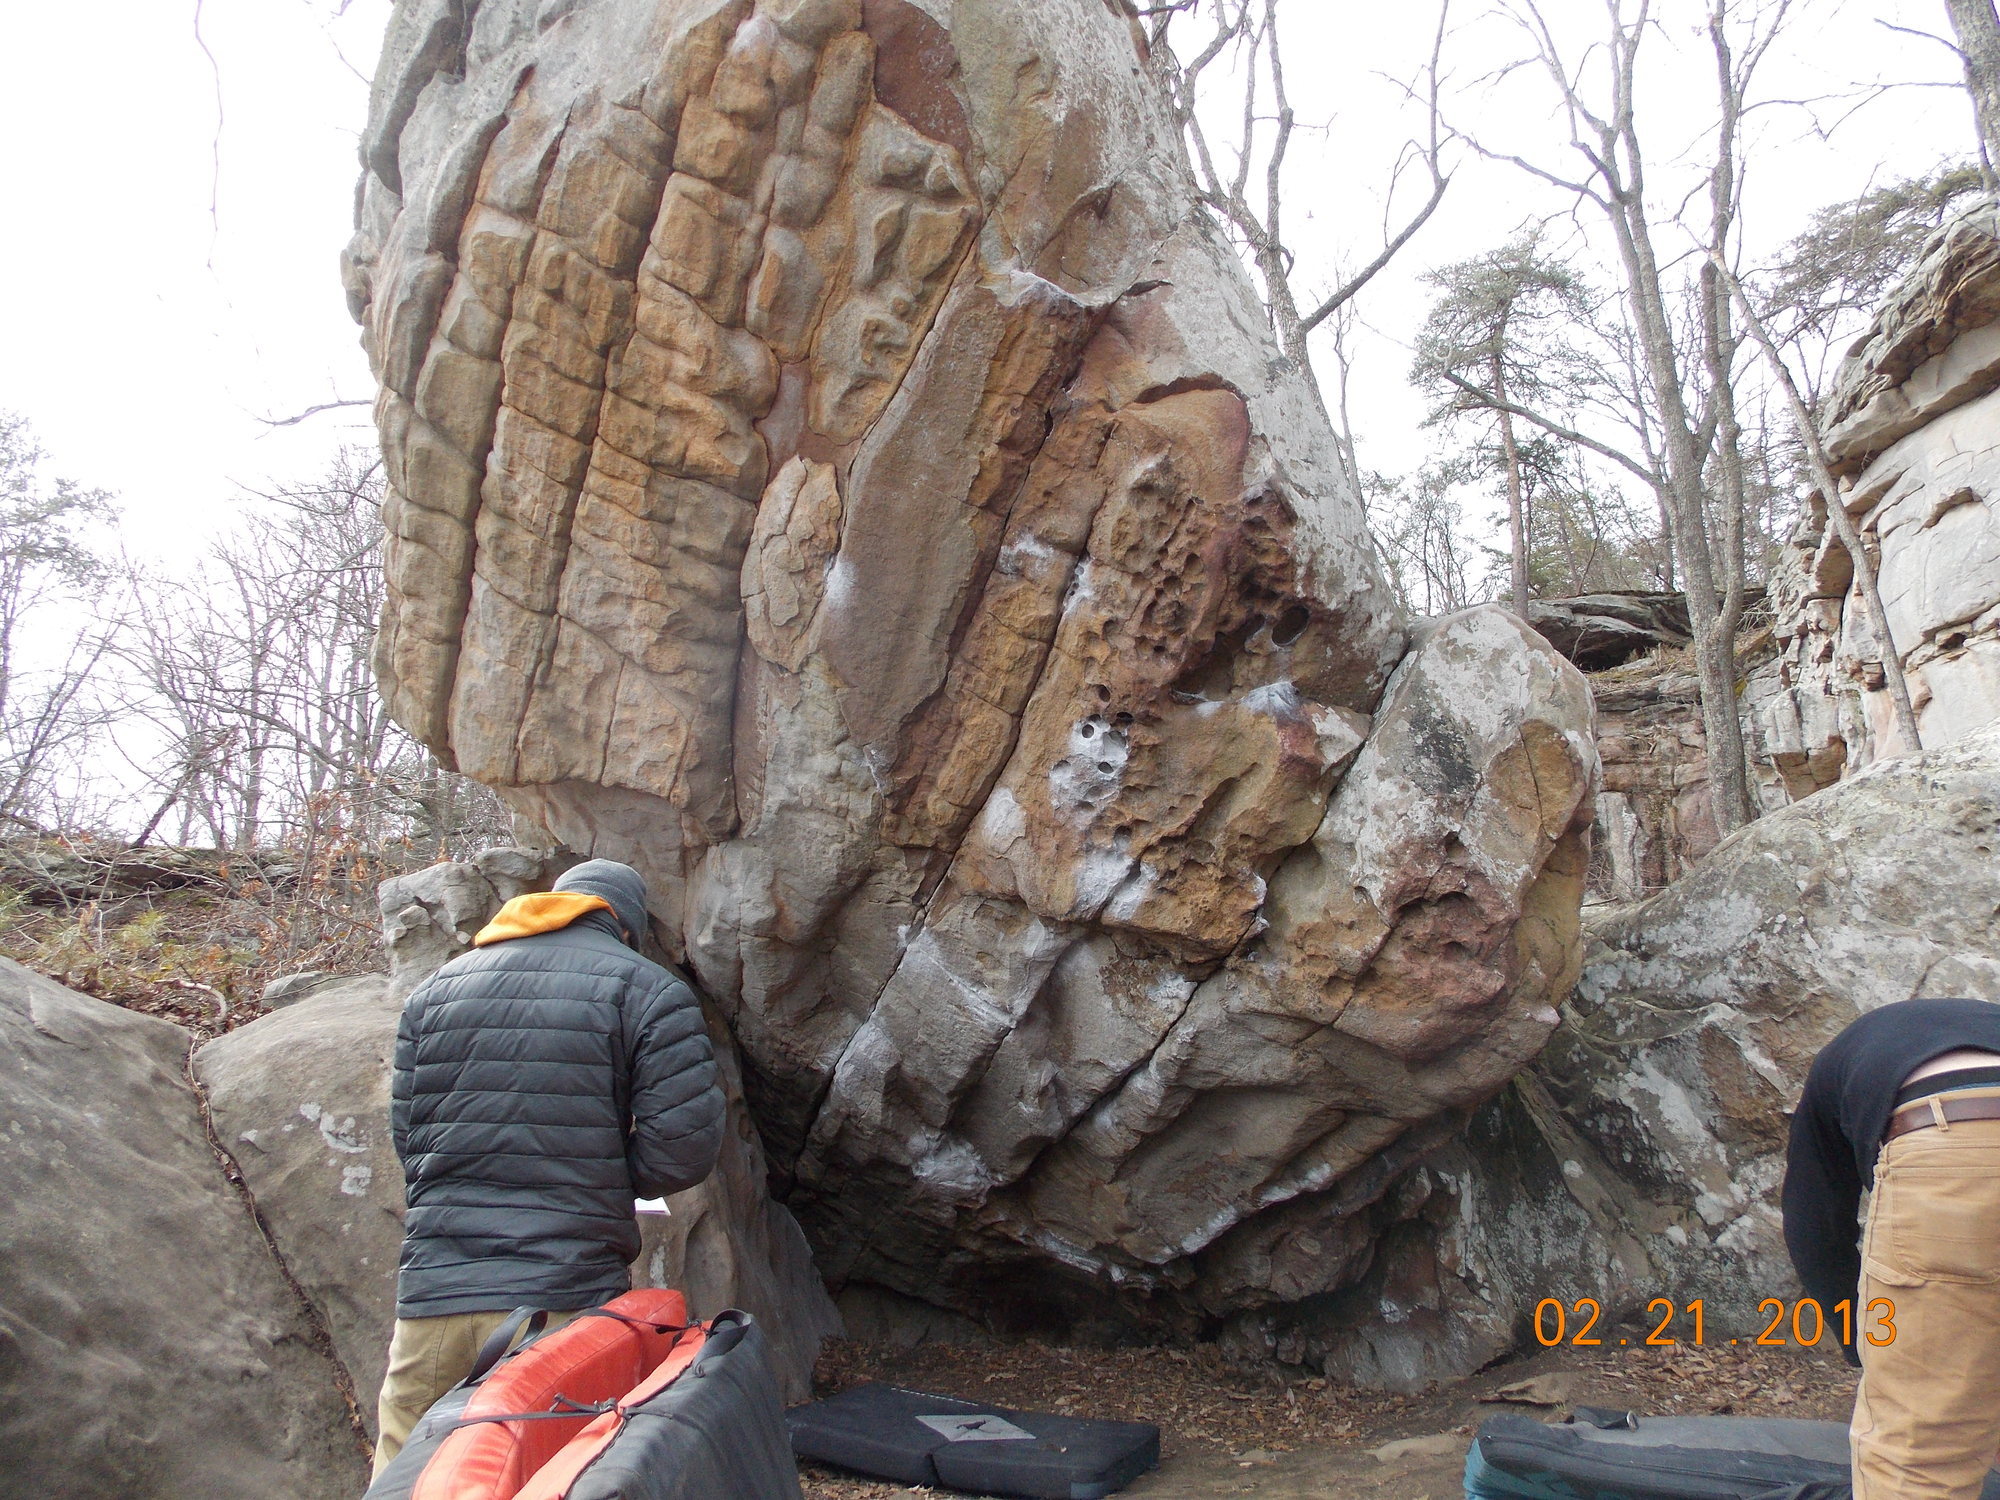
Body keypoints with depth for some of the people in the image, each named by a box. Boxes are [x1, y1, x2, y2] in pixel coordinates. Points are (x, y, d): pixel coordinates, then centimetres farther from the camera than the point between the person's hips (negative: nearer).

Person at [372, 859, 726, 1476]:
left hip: (430, 1295, 4)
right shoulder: (648, 991, -2)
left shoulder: (433, 990, 12)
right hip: (569, 1301, -4)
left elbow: (405, 1134, 13)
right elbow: (683, 1147, -9)